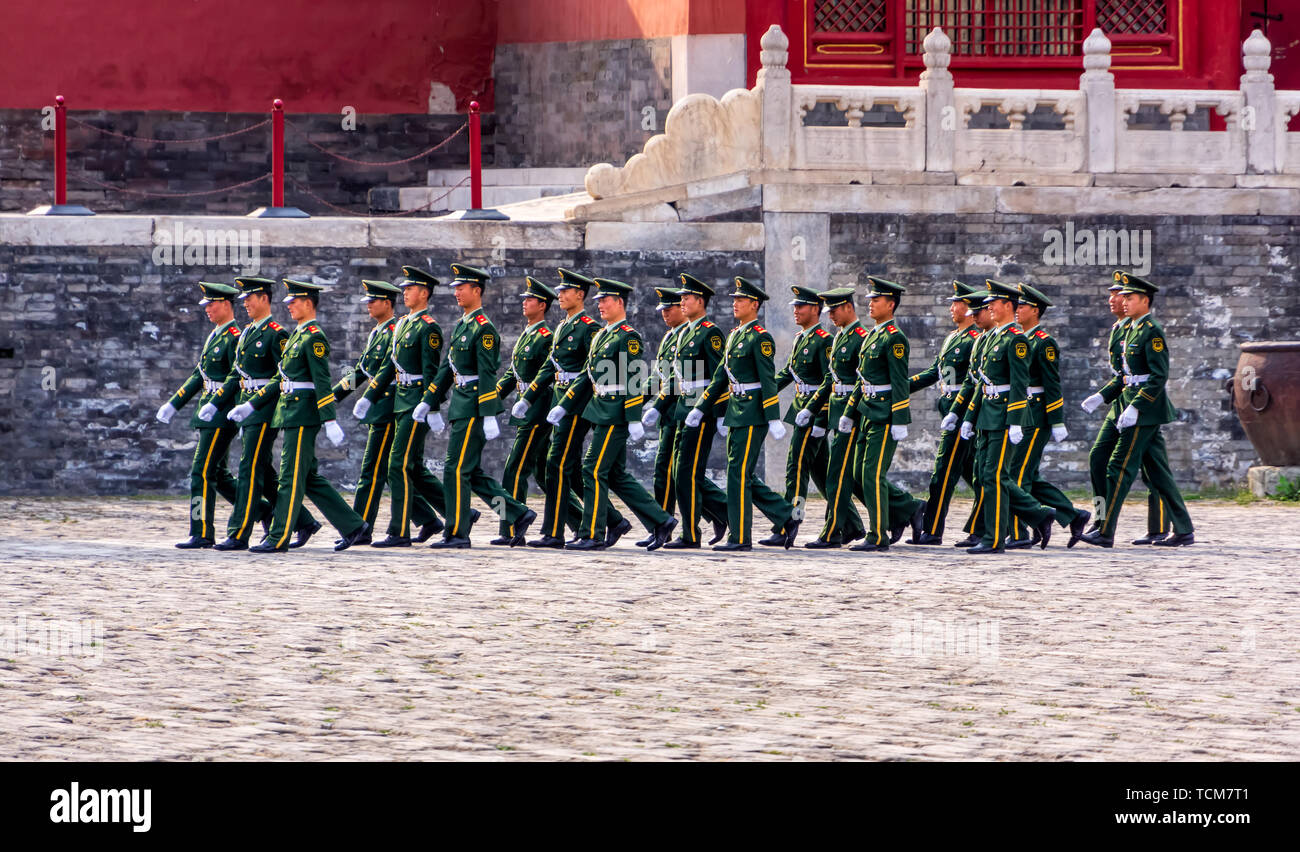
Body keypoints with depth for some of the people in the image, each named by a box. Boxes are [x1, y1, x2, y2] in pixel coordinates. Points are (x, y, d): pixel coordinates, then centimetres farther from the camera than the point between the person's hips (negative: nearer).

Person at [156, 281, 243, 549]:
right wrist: (173, 404, 20)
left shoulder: (235, 338, -12)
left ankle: (202, 534, -6)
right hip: (210, 415, 10)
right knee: (218, 476, 12)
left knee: (202, 472, -9)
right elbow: (199, 375, 23)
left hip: (222, 416, -10)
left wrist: (213, 405, -26)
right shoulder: (214, 336, 18)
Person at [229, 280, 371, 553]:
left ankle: (278, 539, -4)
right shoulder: (297, 335, 18)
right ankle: (353, 525, 14)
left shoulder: (314, 337, -11)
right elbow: (282, 380, 22)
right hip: (291, 415, 10)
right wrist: (251, 405, 20)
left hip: (302, 417, -10)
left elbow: (323, 383, -18)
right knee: (309, 478, 10)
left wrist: (329, 421, -23)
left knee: (291, 478, -6)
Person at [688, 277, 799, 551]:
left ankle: (739, 538, -2)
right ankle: (788, 516, 16)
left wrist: (774, 420, -19)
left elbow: (768, 382, -16)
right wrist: (700, 409, 17)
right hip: (736, 414, 9)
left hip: (753, 415, -9)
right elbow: (721, 376, 20)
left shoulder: (760, 338, -11)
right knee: (745, 476, 9)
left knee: (739, 474, -7)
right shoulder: (735, 335, 16)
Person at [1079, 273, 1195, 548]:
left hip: (1146, 411, -10)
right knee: (1159, 473, 10)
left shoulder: (1152, 332, -14)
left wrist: (1135, 407, -24)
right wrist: (1102, 396, 13)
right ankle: (1184, 531, 13)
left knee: (1120, 468, -9)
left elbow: (1159, 376, -20)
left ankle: (1106, 533, -7)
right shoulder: (1133, 329, 16)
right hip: (1143, 413, 10)